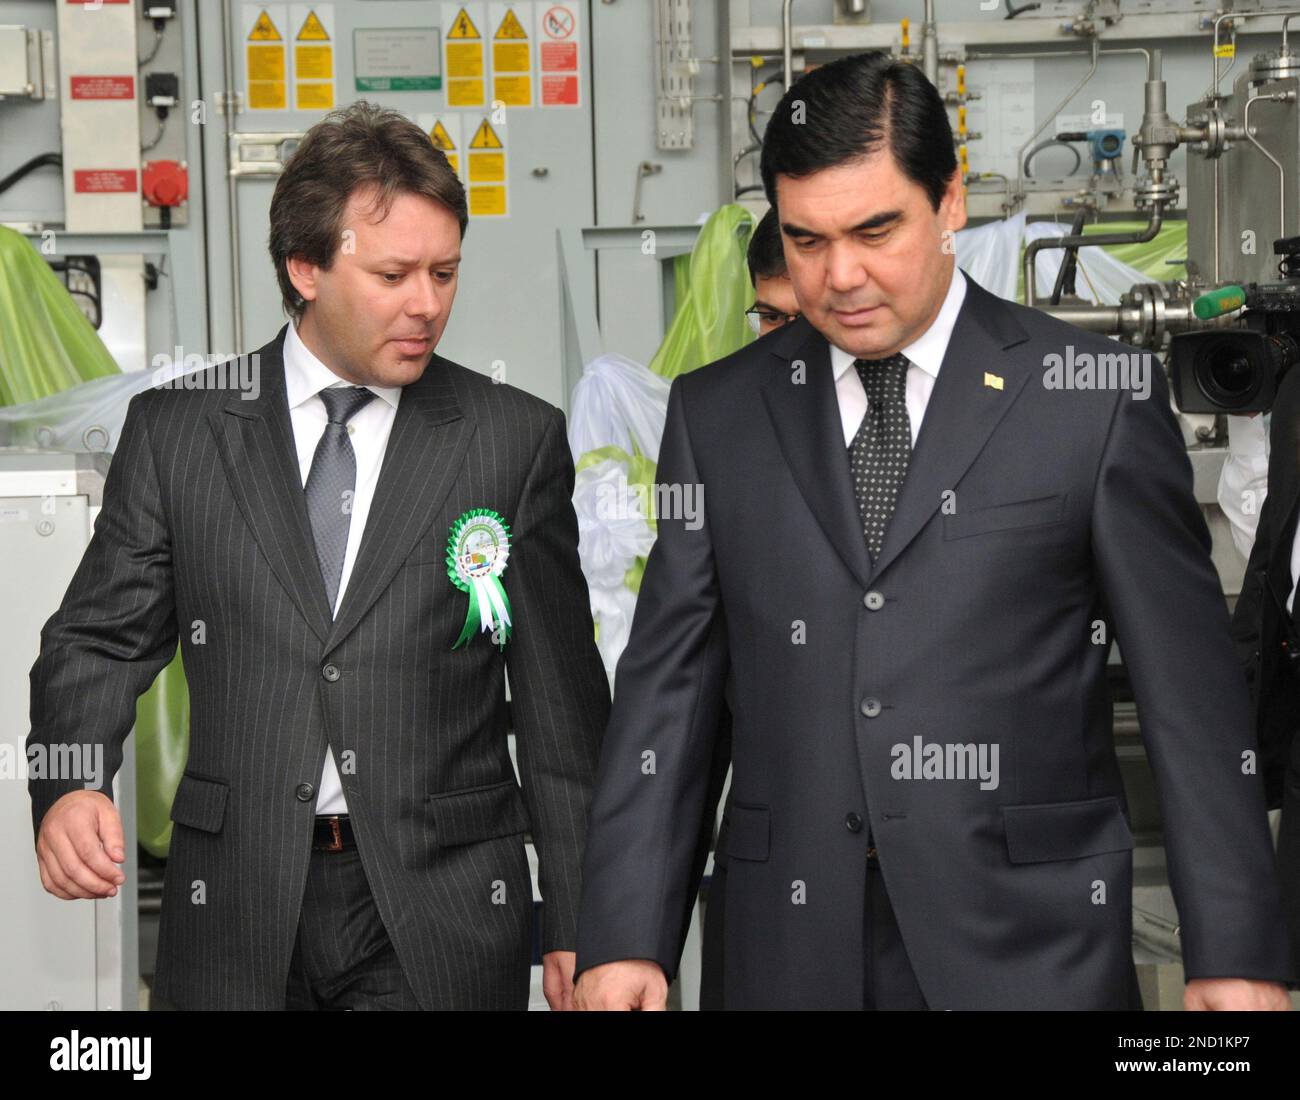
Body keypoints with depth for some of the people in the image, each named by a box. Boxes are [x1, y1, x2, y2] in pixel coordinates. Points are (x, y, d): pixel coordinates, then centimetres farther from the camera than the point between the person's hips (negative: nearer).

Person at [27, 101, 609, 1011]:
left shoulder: (517, 439, 2)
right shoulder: (177, 430, 4)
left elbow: (560, 697, 3)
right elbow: (100, 640, 6)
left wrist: (575, 923, 2)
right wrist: (66, 789, -15)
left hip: (441, 917, -1)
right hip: (236, 921, 1)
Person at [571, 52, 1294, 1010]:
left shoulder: (1099, 397, -1)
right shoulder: (718, 415, 8)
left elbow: (1192, 692, -1)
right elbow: (666, 689, 7)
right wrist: (625, 937, -1)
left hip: (1032, 950, -2)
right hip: (794, 949, 2)